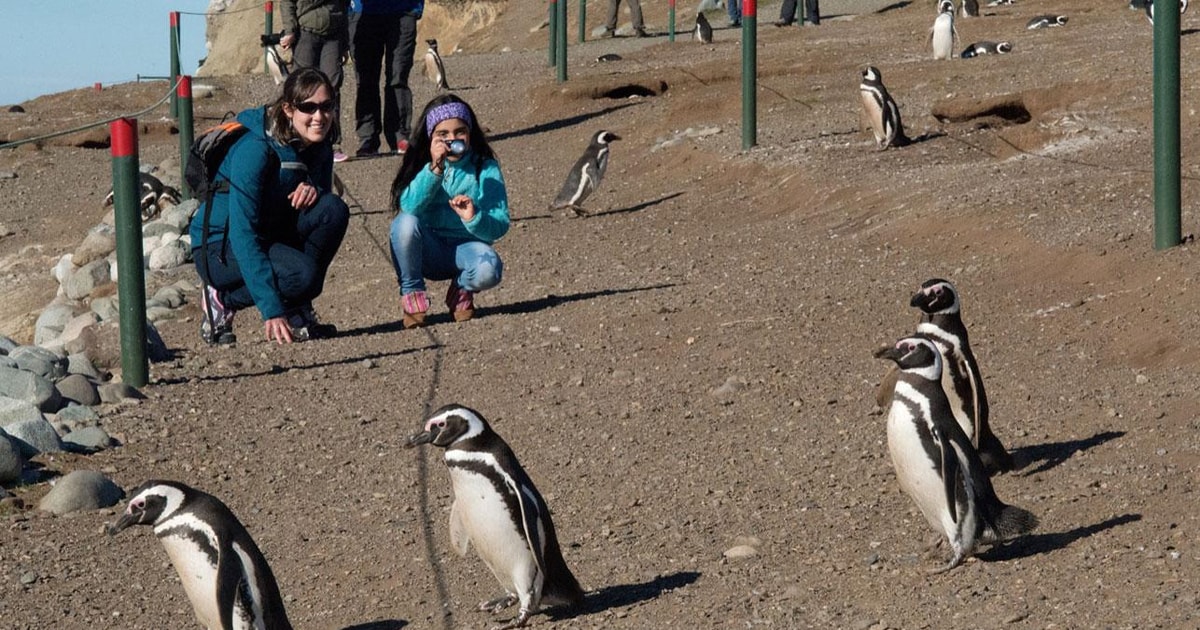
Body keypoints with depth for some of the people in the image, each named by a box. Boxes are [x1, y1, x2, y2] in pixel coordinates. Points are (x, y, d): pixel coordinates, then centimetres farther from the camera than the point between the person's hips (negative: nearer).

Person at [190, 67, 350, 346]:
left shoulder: (319, 147, -3)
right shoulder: (254, 150, -27)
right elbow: (242, 235, -31)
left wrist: (313, 190, -20)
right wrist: (271, 311, -37)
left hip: (271, 238, 7)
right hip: (221, 245, -7)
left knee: (333, 210, -18)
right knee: (301, 273, -32)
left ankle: (298, 313, -7)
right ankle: (222, 300, -5)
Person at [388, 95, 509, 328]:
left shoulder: (485, 169, -4)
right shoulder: (420, 165, -3)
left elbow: (499, 226, -10)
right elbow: (409, 206, -22)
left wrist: (474, 219, -31)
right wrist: (434, 169, -32)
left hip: (466, 246, -1)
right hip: (428, 251, 1)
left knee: (488, 270, -35)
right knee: (406, 222, -31)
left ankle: (461, 290, 3)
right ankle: (412, 295, -10)